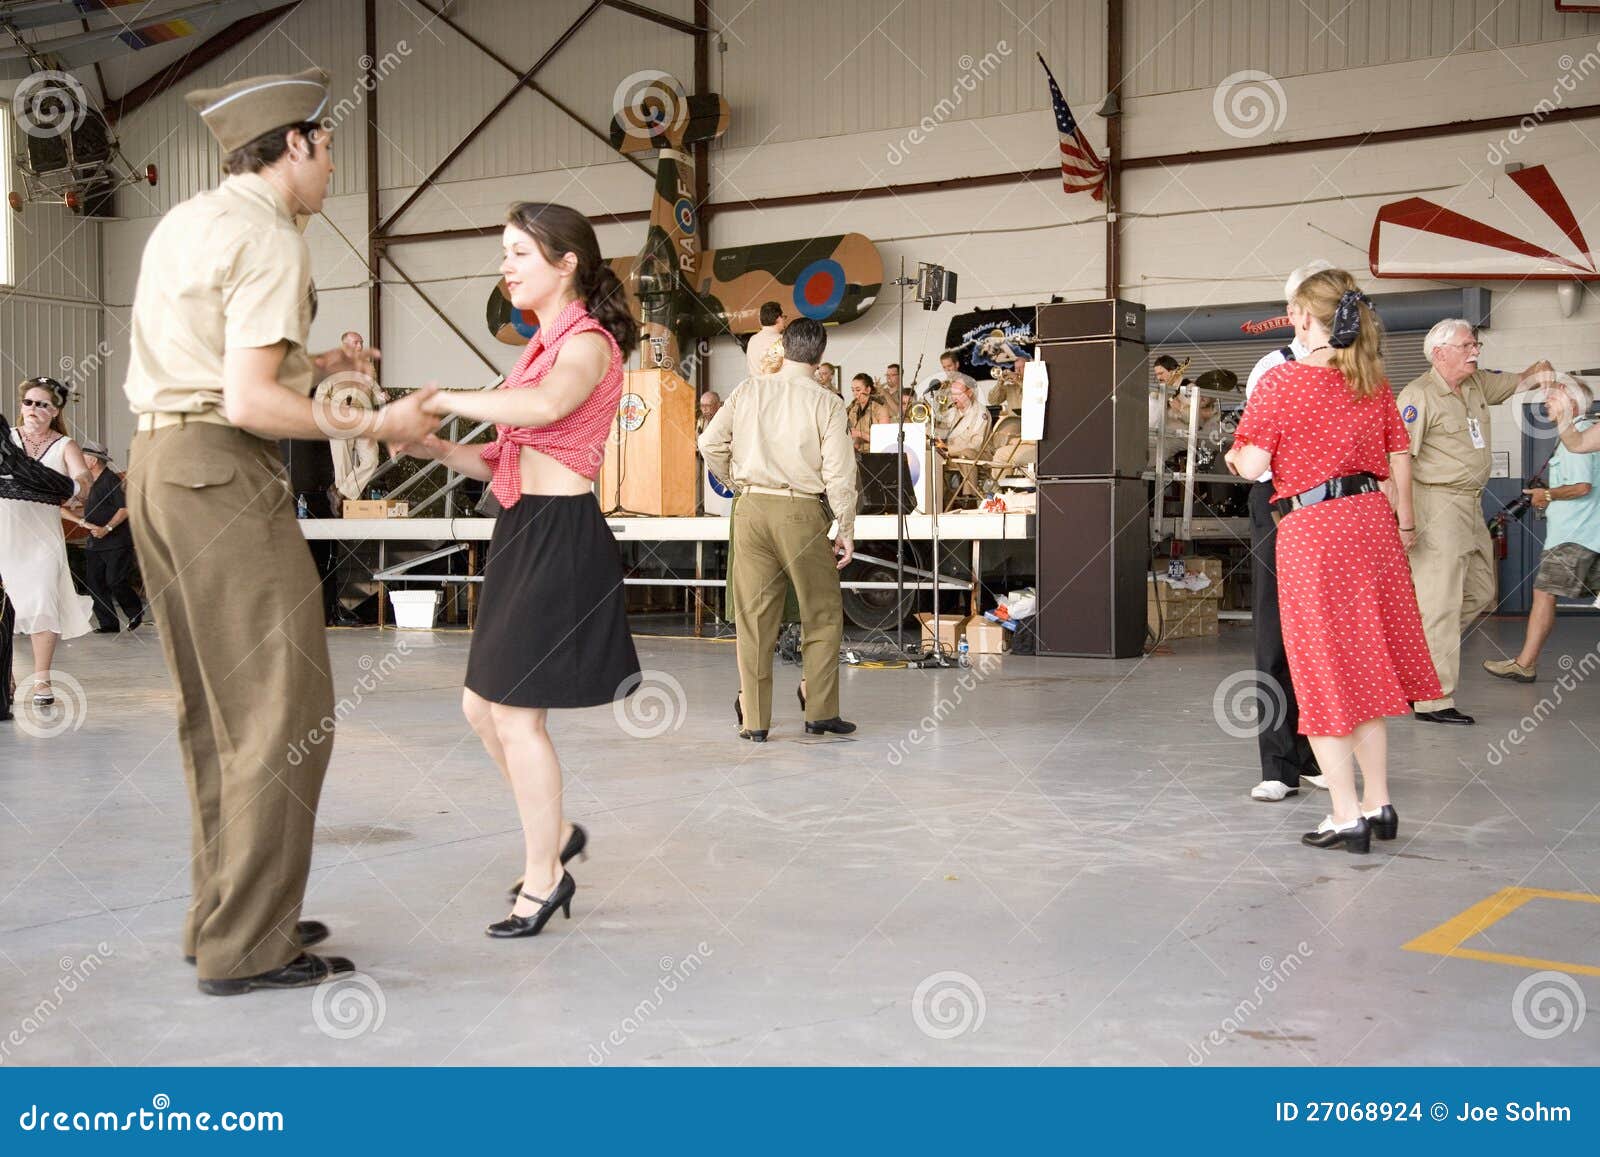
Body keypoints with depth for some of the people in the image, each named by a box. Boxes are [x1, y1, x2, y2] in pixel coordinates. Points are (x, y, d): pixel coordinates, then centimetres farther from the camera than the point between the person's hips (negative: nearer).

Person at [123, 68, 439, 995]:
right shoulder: (268, 240, -11)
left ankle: (223, 917, 23)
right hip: (224, 472, -10)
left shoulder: (184, 223, 17)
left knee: (215, 711, 15)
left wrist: (312, 367, 23)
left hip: (160, 462, 10)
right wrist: (373, 424, -12)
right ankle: (247, 947, -2)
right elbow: (248, 403, -19)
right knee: (282, 712, -6)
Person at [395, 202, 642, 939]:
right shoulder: (544, 347, 18)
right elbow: (504, 462, 16)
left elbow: (547, 407, -34)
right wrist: (436, 448, 0)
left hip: (561, 536, -9)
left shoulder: (588, 343, -9)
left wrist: (441, 400, -28)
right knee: (483, 706, 13)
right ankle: (555, 833, 31)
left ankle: (541, 879, 12)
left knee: (514, 713, -3)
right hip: (522, 532, 9)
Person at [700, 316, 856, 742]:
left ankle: (754, 720, 9)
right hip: (801, 512, -3)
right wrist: (846, 529, 0)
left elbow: (710, 443, 1)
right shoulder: (827, 403, -3)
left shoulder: (748, 391, 5)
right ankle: (820, 713, 13)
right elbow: (839, 472, -7)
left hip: (752, 507, 3)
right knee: (822, 614, 11)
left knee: (754, 615, 7)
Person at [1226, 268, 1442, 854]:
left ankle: (1347, 817, 6)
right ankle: (1378, 803, 22)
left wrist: (1234, 455, 10)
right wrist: (1403, 523, 20)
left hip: (1310, 532, -5)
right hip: (1371, 521, 6)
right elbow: (1399, 460, 9)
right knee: (1365, 668, 15)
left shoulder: (1281, 381, -11)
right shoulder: (1373, 380, 6)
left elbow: (1251, 465, -12)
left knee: (1324, 674, 3)